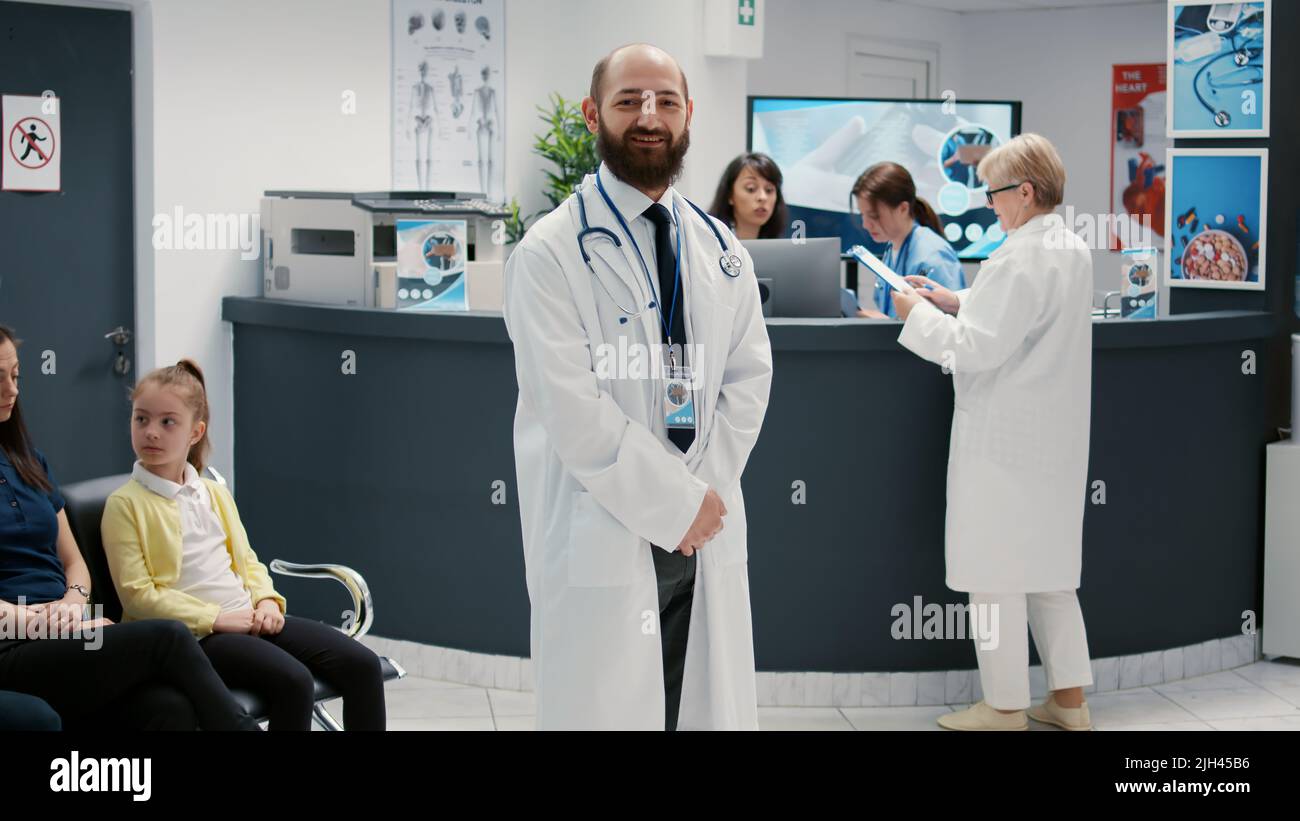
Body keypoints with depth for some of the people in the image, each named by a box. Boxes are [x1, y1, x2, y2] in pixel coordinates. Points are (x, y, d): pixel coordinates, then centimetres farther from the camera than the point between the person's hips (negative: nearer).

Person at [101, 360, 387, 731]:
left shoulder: (216, 495, 17)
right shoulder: (125, 504, -3)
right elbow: (137, 593, -10)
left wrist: (267, 600, -3)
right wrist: (215, 617, -15)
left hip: (249, 618, 7)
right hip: (191, 634, -7)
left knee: (362, 664, -10)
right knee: (293, 681, -32)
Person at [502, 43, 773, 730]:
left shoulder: (721, 252, 13)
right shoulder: (550, 254, -8)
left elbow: (749, 378, 10)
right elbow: (574, 412, -14)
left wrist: (708, 488, -4)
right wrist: (678, 504, -12)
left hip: (708, 536, 5)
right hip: (601, 540, -5)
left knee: (716, 711, 9)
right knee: (606, 711, 1)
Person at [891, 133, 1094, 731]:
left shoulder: (1017, 261, -20)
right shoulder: (1073, 251, 9)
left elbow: (977, 349, -20)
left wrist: (919, 316, -7)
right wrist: (957, 301, 13)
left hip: (1003, 444, -9)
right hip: (1057, 438, 9)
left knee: (996, 573, 1)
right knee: (1050, 568, 16)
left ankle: (1005, 708, 7)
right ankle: (1070, 699, 21)